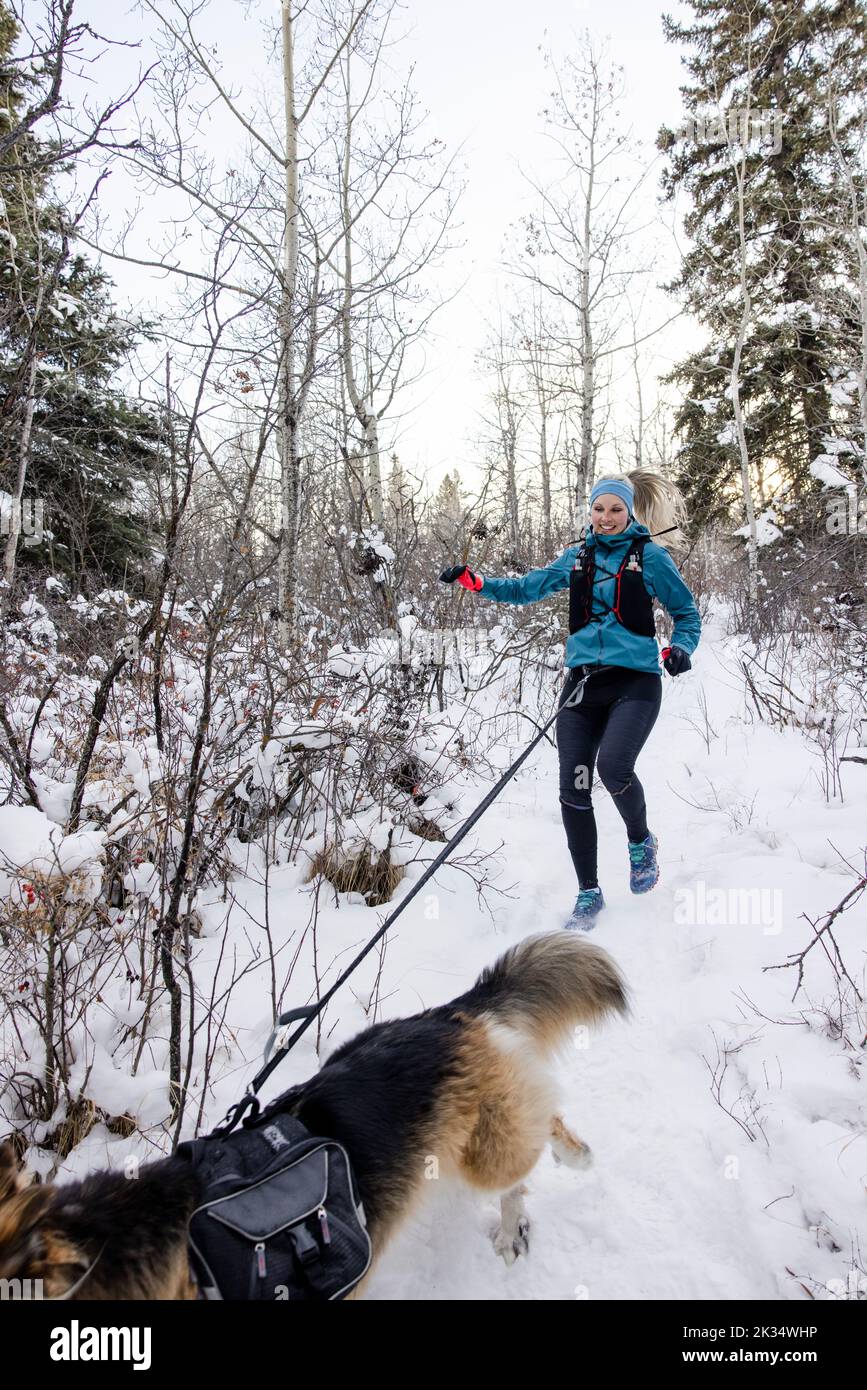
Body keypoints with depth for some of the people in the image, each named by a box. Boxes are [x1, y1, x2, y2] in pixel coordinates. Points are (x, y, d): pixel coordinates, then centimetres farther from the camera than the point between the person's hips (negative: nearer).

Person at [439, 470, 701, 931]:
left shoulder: (650, 556, 3)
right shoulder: (576, 557, 14)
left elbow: (686, 612, 9)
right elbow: (526, 589, 22)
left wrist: (680, 649, -11)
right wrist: (475, 581, 9)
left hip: (635, 681, -4)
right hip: (582, 681, 4)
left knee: (613, 767, -27)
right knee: (573, 789, -4)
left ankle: (641, 842, 7)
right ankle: (588, 894, 11)